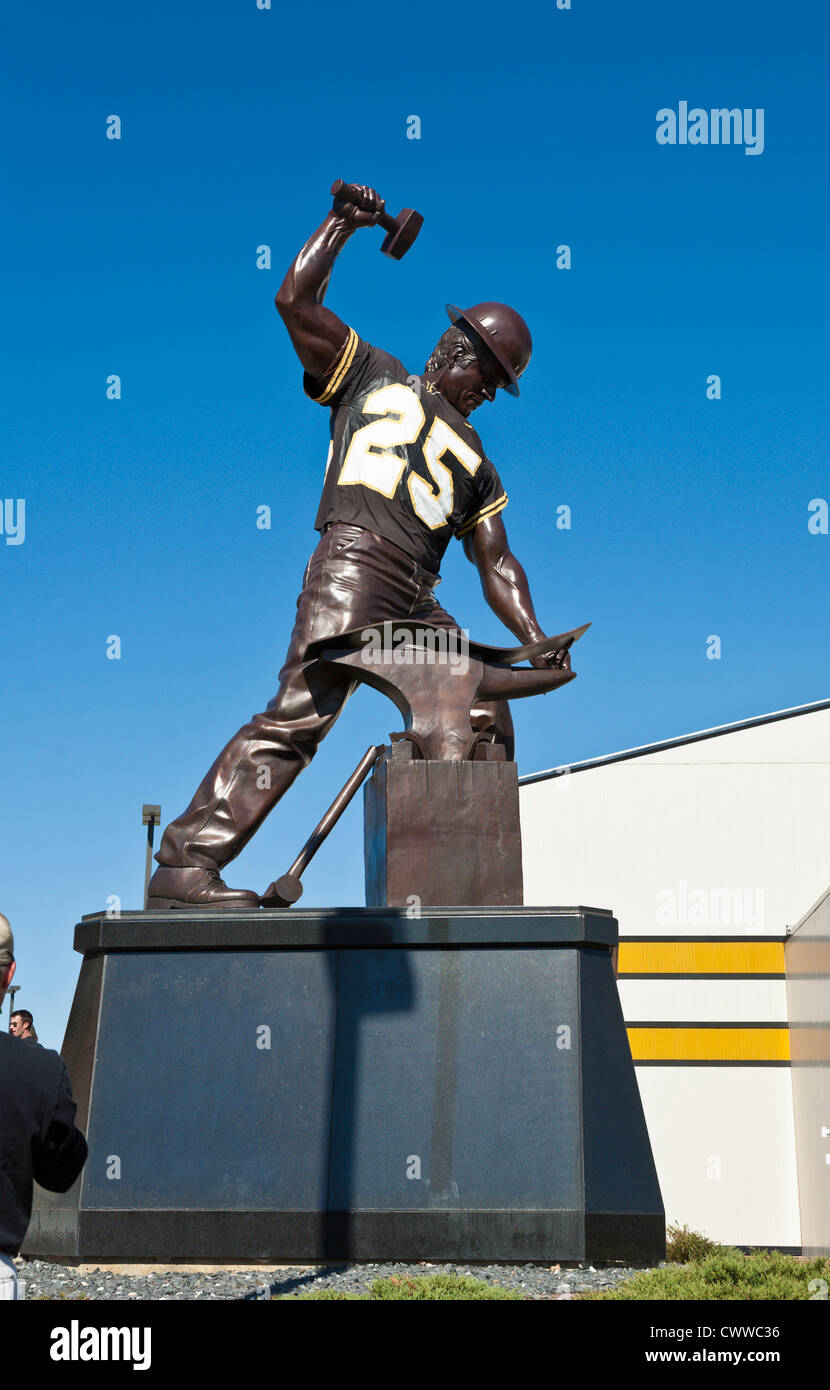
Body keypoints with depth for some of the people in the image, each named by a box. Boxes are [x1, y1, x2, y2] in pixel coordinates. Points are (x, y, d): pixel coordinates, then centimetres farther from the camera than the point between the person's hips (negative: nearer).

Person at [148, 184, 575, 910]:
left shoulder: (476, 464, 31)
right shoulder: (372, 374, 22)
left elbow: (496, 563, 21)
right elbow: (295, 301, 14)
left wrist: (535, 639, 6)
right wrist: (343, 223, 18)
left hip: (417, 604, 7)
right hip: (352, 565, -6)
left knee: (487, 722, 5)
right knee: (298, 714, -22)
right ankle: (182, 865, -27)